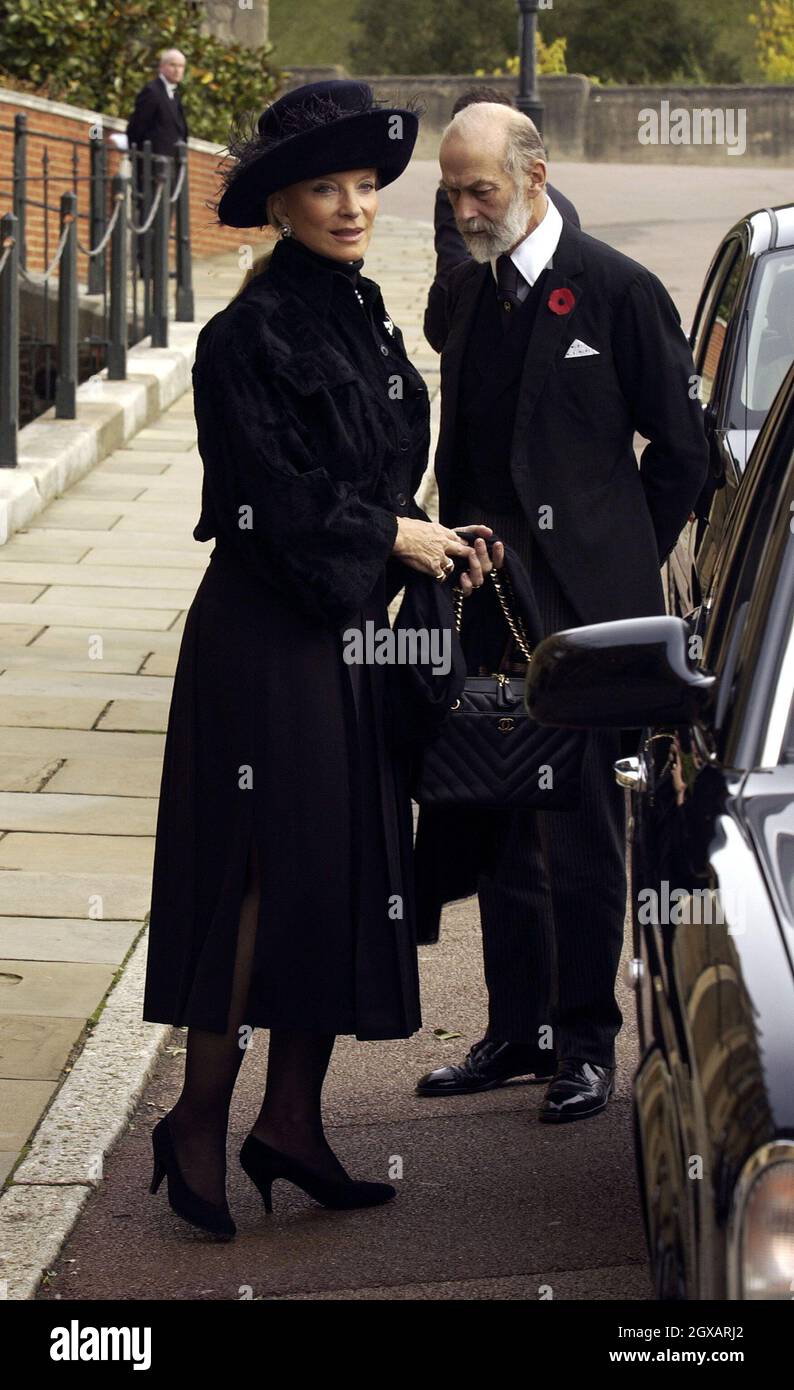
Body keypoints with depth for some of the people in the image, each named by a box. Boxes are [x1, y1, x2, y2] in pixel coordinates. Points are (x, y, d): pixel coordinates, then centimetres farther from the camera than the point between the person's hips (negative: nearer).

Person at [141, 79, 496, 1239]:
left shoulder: (366, 317, 13)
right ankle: (198, 1124, 5)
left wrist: (436, 543, 3)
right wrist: (394, 536, -9)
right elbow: (276, 497, -17)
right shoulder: (250, 333, -13)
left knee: (348, 873, 9)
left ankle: (292, 1123, 17)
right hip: (267, 635, -8)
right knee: (271, 876, -7)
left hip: (348, 631, 8)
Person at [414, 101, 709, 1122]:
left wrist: (618, 561, 0)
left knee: (581, 829, -2)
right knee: (499, 825, 11)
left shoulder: (619, 291, -8)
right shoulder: (464, 292, 11)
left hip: (583, 603, -6)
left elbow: (681, 447, -3)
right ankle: (516, 1029, 21)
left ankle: (585, 1043, 8)